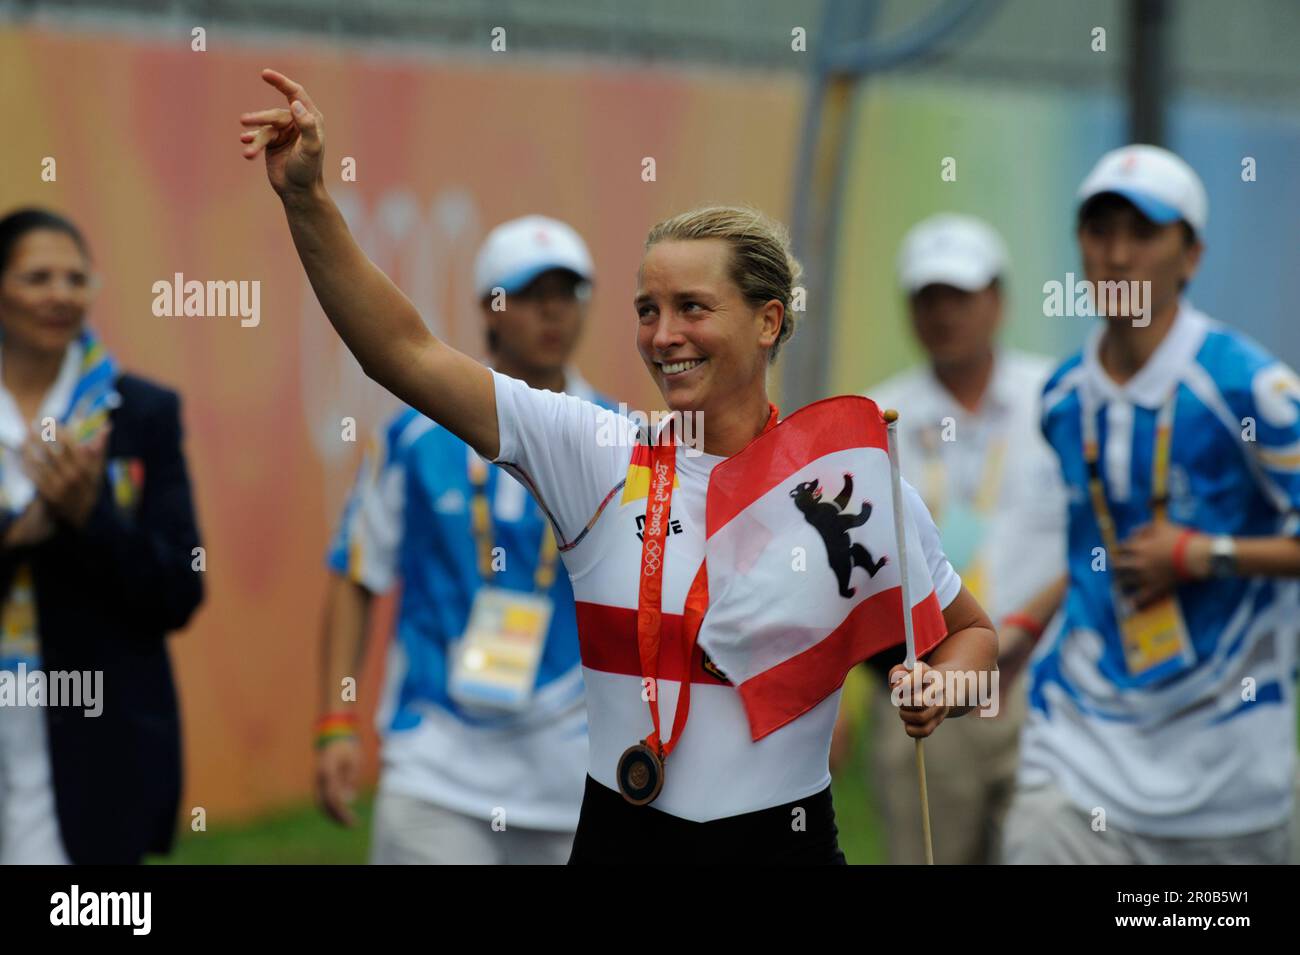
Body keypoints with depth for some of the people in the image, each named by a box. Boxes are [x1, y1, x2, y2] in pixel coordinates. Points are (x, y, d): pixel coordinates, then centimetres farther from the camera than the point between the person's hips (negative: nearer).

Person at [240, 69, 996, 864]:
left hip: (784, 840, -1)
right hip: (621, 836, 1)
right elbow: (406, 355, -9)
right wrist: (306, 201, -18)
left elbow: (970, 631, 10)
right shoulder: (594, 452, -3)